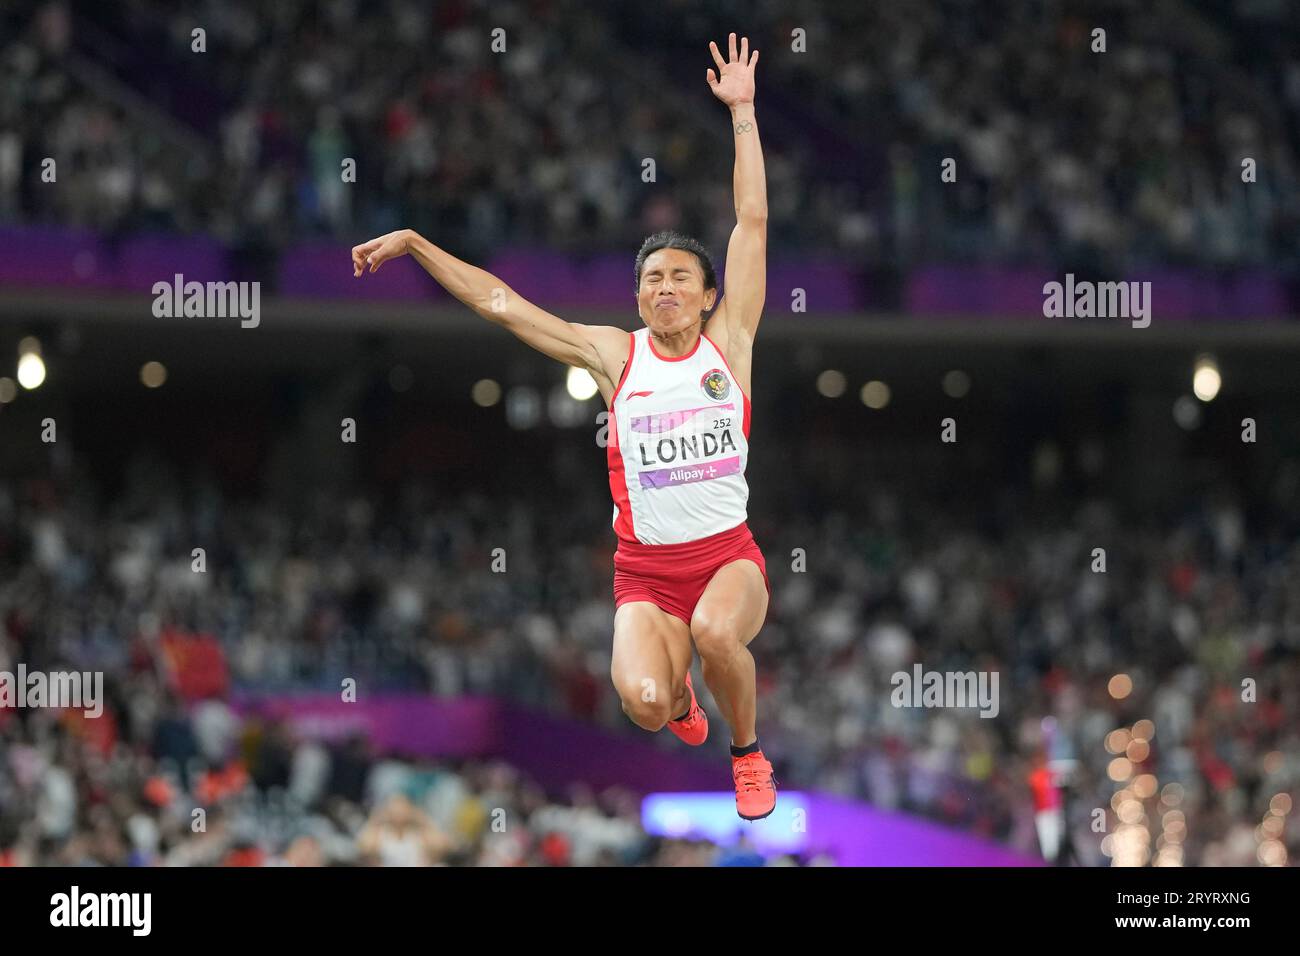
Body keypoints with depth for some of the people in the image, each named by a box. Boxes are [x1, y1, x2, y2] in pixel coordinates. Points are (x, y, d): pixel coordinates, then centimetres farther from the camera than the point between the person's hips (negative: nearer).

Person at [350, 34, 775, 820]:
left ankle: (749, 755, -3)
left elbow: (753, 220, 0)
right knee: (644, 703, -23)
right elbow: (502, 303, 6)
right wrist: (416, 245, 5)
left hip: (729, 555, -1)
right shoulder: (613, 354, 4)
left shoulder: (729, 341, 2)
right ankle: (679, 694, 19)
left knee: (716, 630, -35)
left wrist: (742, 113, -1)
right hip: (646, 568, 1)